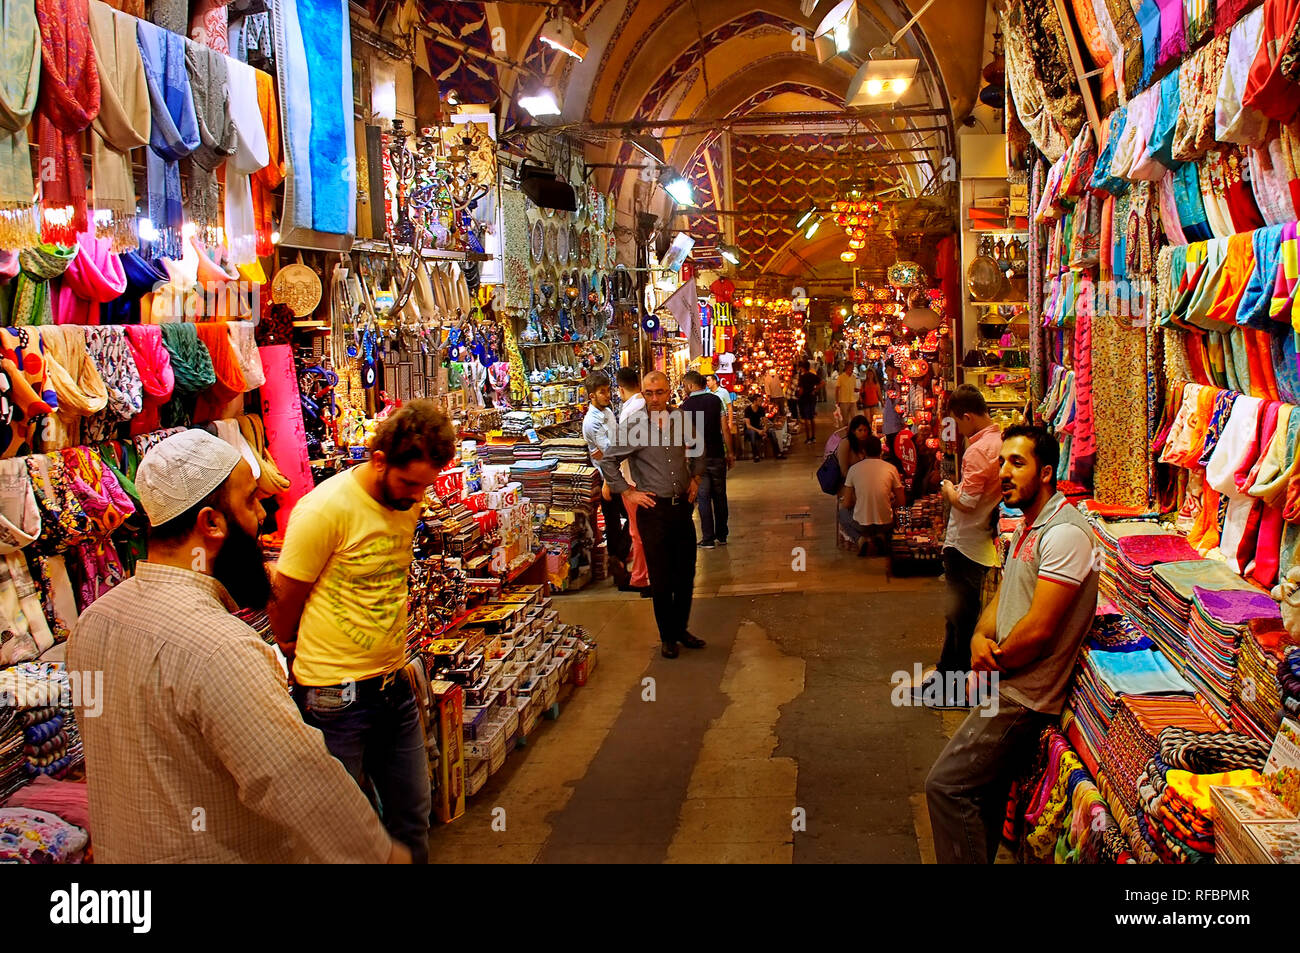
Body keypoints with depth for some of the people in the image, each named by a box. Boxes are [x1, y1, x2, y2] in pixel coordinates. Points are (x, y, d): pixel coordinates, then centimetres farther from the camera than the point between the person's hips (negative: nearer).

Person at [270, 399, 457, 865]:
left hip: (394, 684, 6)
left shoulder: (410, 502, 2)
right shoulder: (326, 509, -20)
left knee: (413, 818, 17)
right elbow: (284, 601, -8)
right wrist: (297, 654, 8)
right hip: (336, 697, -6)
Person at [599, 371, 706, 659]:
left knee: (686, 573, 12)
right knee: (661, 578, 3)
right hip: (653, 509, -4)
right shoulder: (634, 425, -10)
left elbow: (696, 451, 23)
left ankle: (681, 629, 28)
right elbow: (608, 461, -8)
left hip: (682, 505, 4)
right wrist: (628, 493, -9)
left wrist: (695, 478, 12)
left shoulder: (680, 420, 4)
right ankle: (667, 636, 17)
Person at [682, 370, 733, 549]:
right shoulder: (715, 400, 1)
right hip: (717, 454, 3)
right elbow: (724, 428, 1)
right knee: (720, 495, 12)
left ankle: (708, 539, 1)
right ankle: (721, 536, 18)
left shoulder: (686, 405, -5)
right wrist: (730, 453, 8)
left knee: (703, 497, 2)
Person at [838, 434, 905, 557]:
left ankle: (860, 538, 3)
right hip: (885, 524, 2)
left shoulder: (854, 469, -6)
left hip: (861, 524, -2)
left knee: (841, 513, 31)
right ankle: (881, 536, 6)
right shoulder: (891, 469, -5)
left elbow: (846, 504, -1)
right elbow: (900, 502, 0)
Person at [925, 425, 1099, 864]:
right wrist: (980, 639, -6)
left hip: (1023, 695, -10)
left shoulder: (1064, 533, -20)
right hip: (1007, 685, 10)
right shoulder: (1026, 529, 14)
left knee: (945, 784, -9)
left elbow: (1038, 629, -24)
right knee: (983, 789, 17)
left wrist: (992, 667, -9)